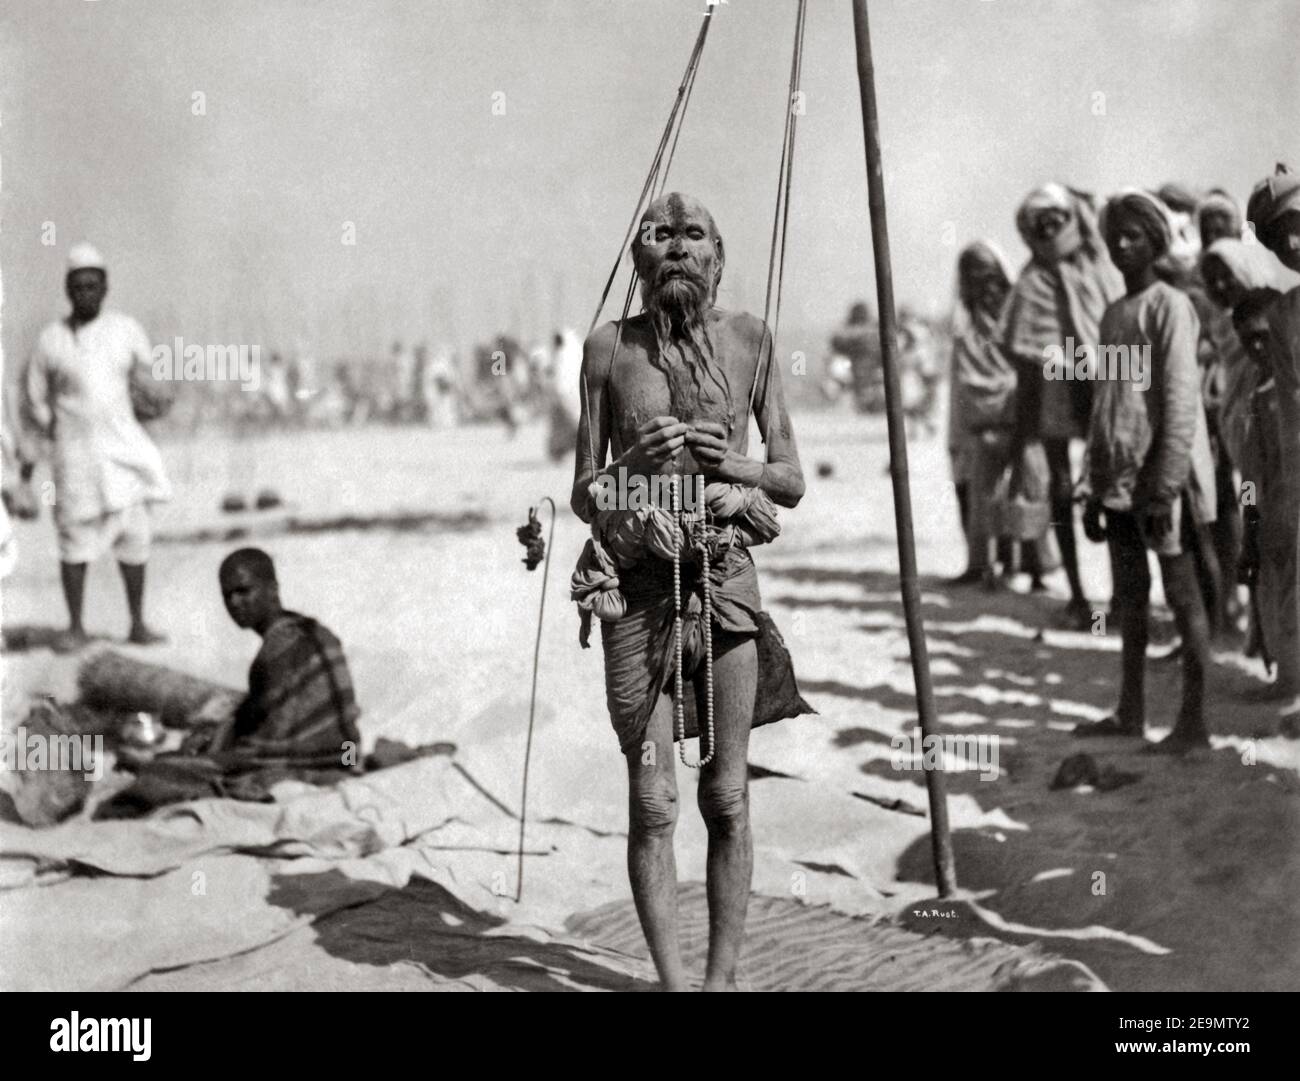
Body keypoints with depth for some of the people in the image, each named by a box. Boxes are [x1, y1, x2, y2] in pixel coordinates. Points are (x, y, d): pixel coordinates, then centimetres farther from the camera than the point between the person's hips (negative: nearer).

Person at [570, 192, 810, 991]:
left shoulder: (749, 339, 4)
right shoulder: (610, 348, 3)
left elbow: (793, 481, 8)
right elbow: (584, 498, 7)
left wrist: (733, 464, -12)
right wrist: (634, 465, -14)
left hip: (727, 576, 1)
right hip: (638, 582, -1)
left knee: (727, 798, 3)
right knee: (653, 800, -2)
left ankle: (722, 975, 12)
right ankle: (672, 979, 6)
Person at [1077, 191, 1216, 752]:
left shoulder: (1170, 306, -7)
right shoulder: (1112, 314, 16)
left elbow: (1181, 402, -14)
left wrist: (1165, 486, -19)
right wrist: (1094, 489, 15)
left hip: (1163, 478, -7)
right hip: (1119, 480, 7)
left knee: (1183, 597, -3)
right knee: (1128, 596, 13)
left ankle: (1194, 721, 0)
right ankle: (1130, 712, 21)